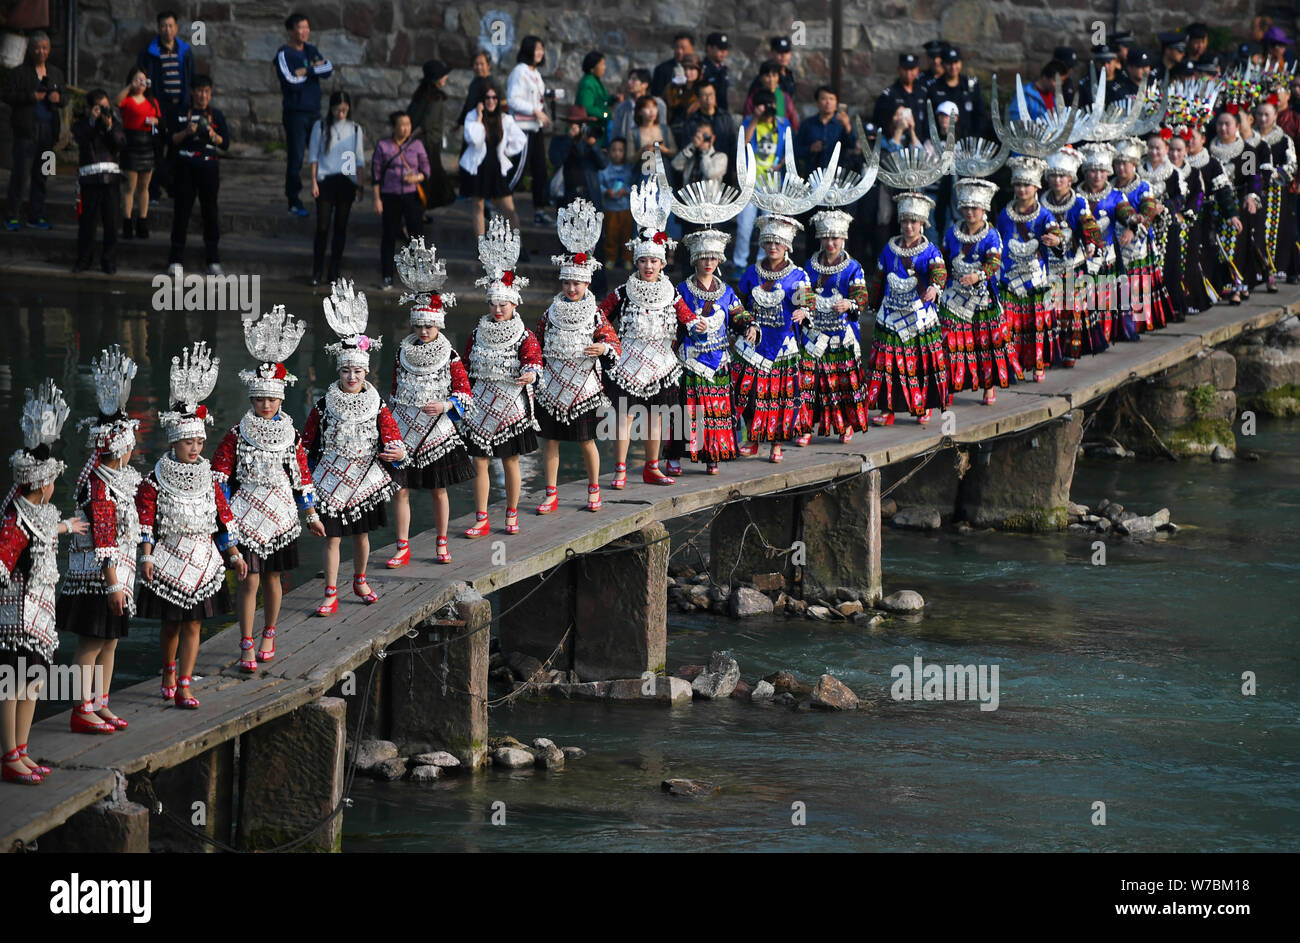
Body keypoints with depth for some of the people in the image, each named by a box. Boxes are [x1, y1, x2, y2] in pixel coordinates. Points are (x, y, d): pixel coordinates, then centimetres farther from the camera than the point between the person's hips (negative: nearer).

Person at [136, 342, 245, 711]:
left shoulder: (208, 480, 5)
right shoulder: (155, 482, -7)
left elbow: (223, 519, 10)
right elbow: (144, 520, -8)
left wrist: (234, 554, 9)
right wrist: (147, 556, -15)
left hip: (203, 560, 3)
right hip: (168, 561, -3)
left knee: (193, 624, -1)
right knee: (171, 623, 8)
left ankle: (183, 687, 0)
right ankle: (169, 669, 33)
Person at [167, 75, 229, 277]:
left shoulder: (216, 115, 9)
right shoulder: (182, 113, 8)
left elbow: (225, 144, 6)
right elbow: (172, 139, 4)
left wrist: (213, 136, -12)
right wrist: (186, 133, -12)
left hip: (209, 167, 0)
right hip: (185, 166, 0)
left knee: (210, 211, -1)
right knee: (182, 210, -1)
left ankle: (213, 260, 3)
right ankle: (176, 259, 3)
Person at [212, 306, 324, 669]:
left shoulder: (291, 436, 2)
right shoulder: (238, 435, -6)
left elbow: (302, 477, 10)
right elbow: (219, 475, -6)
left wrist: (311, 515, 14)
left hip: (280, 517, 3)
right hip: (246, 517, -3)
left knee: (272, 578, 13)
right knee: (250, 581, -6)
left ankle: (269, 635, 33)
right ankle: (246, 647, -2)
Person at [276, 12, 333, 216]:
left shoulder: (311, 51, 12)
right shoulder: (284, 54, -7)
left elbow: (329, 69, -2)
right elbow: (291, 81, -18)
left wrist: (307, 71, -16)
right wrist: (315, 69, -7)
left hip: (314, 111, 6)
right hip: (295, 113, -6)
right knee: (296, 158, -6)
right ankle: (293, 201, 0)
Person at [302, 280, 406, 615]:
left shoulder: (377, 407, -2)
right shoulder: (325, 406, -5)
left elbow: (392, 436, 0)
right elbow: (308, 442, 4)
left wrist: (397, 452, -21)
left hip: (366, 481, 2)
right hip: (331, 481, -2)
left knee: (361, 534, 15)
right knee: (332, 537, -2)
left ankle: (360, 580, 37)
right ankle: (330, 595, 3)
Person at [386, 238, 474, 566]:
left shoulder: (450, 358, -4)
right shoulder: (403, 354, 3)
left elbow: (465, 394, -3)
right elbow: (394, 391, 12)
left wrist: (446, 405, -20)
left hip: (437, 431, -2)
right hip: (404, 432, 2)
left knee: (439, 490, 7)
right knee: (401, 489, -1)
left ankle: (441, 544, 21)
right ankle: (403, 548, 7)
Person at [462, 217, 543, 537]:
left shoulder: (524, 337, -6)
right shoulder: (477, 335, 5)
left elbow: (533, 361, -22)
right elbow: (466, 368, 11)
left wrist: (529, 375, -43)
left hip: (511, 405, -3)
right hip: (480, 404, 3)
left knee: (511, 461, 7)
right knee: (479, 462, 1)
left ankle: (512, 515, 22)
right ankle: (481, 520, 8)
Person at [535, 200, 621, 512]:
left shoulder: (595, 316, -3)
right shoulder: (550, 313, 4)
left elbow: (616, 347, -5)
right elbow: (538, 348, 12)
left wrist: (605, 348, -26)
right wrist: (536, 373, 5)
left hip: (584, 388, -2)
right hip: (553, 386, 2)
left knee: (587, 440, 5)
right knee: (551, 440, 4)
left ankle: (594, 490, 22)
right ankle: (551, 495, 12)